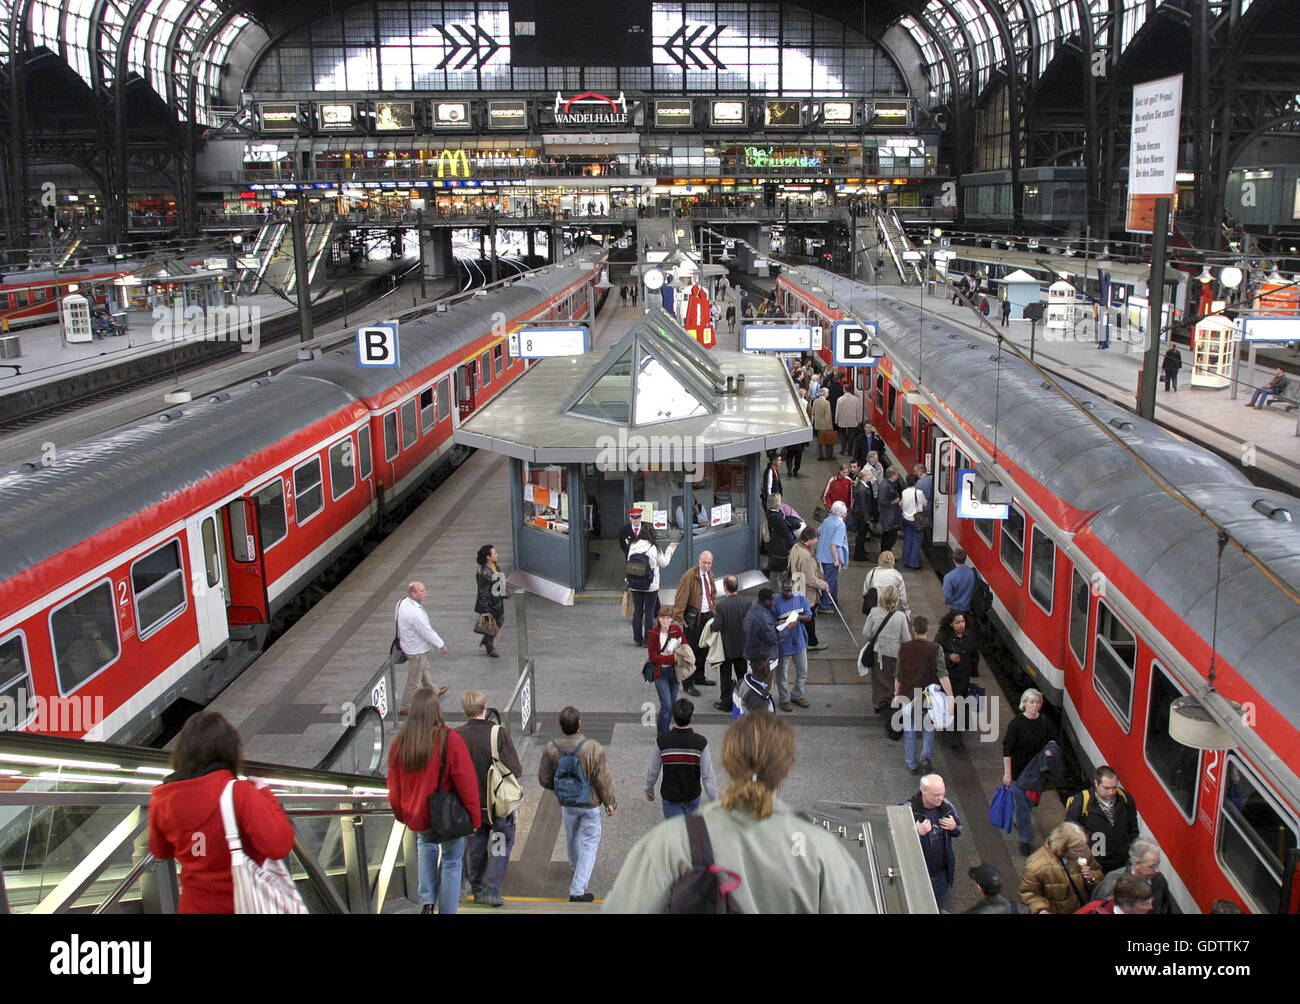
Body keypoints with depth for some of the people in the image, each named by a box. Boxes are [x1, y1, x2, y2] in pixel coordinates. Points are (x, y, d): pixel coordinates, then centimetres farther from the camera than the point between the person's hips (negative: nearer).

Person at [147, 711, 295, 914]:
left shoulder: (160, 800, -10)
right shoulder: (240, 793, -24)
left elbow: (161, 852, 8)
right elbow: (279, 846, -26)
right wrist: (265, 795, -15)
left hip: (196, 906, 4)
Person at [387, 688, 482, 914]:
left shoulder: (400, 742, -4)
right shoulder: (450, 740, -17)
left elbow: (394, 784, 7)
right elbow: (466, 783, -15)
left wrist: (401, 814, 22)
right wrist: (475, 818, -6)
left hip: (417, 817, 4)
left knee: (426, 844, 30)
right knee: (451, 863, 11)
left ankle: (426, 901, 16)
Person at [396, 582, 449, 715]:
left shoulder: (403, 602, -7)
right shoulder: (414, 612, -36)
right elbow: (427, 632, -26)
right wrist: (441, 645, -12)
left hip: (408, 643, 10)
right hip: (416, 650, -10)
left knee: (424, 669, 30)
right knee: (414, 680, 7)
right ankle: (406, 708, 21)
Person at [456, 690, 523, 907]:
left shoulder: (456, 736, -9)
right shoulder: (499, 733, -17)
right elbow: (515, 770, -16)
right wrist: (520, 766, 6)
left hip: (470, 805, 3)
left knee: (475, 849, 18)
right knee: (500, 847, 11)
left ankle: (478, 890, 29)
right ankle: (492, 891, 3)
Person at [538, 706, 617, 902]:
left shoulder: (551, 749, -16)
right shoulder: (594, 749, -25)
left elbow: (544, 779, -5)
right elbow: (603, 780, -17)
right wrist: (609, 802, -1)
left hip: (566, 803, 4)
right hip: (590, 804, -4)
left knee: (572, 837, 27)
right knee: (590, 842, 8)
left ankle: (576, 866, 54)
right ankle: (577, 890, 5)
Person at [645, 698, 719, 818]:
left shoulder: (662, 741, -22)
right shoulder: (701, 743, -23)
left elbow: (653, 771, -9)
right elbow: (707, 777, -19)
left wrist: (649, 790, 10)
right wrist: (714, 803, -7)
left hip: (670, 796, -1)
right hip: (693, 795, 1)